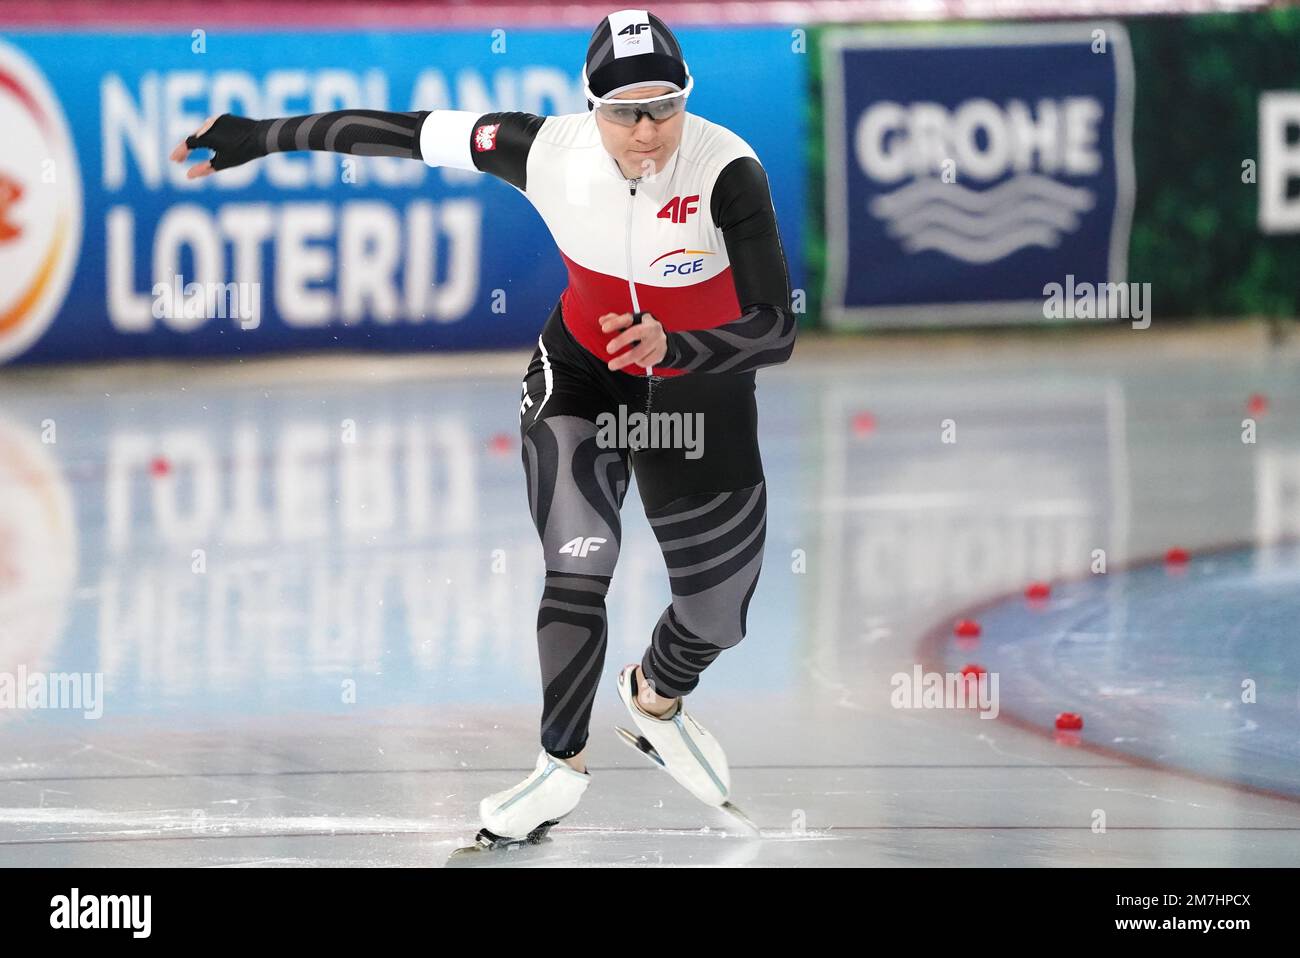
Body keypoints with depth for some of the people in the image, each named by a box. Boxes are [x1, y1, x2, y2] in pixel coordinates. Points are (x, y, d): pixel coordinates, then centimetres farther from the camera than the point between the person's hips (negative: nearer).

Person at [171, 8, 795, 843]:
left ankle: (658, 696, 47)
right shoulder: (549, 151, -24)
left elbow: (776, 331, -34)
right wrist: (259, 137, -6)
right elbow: (409, 134, -12)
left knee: (717, 611, 12)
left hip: (700, 388, 0)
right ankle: (564, 766, 5)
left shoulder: (727, 172, -32)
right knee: (578, 568, -15)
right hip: (581, 370, 1)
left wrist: (673, 348, -53)